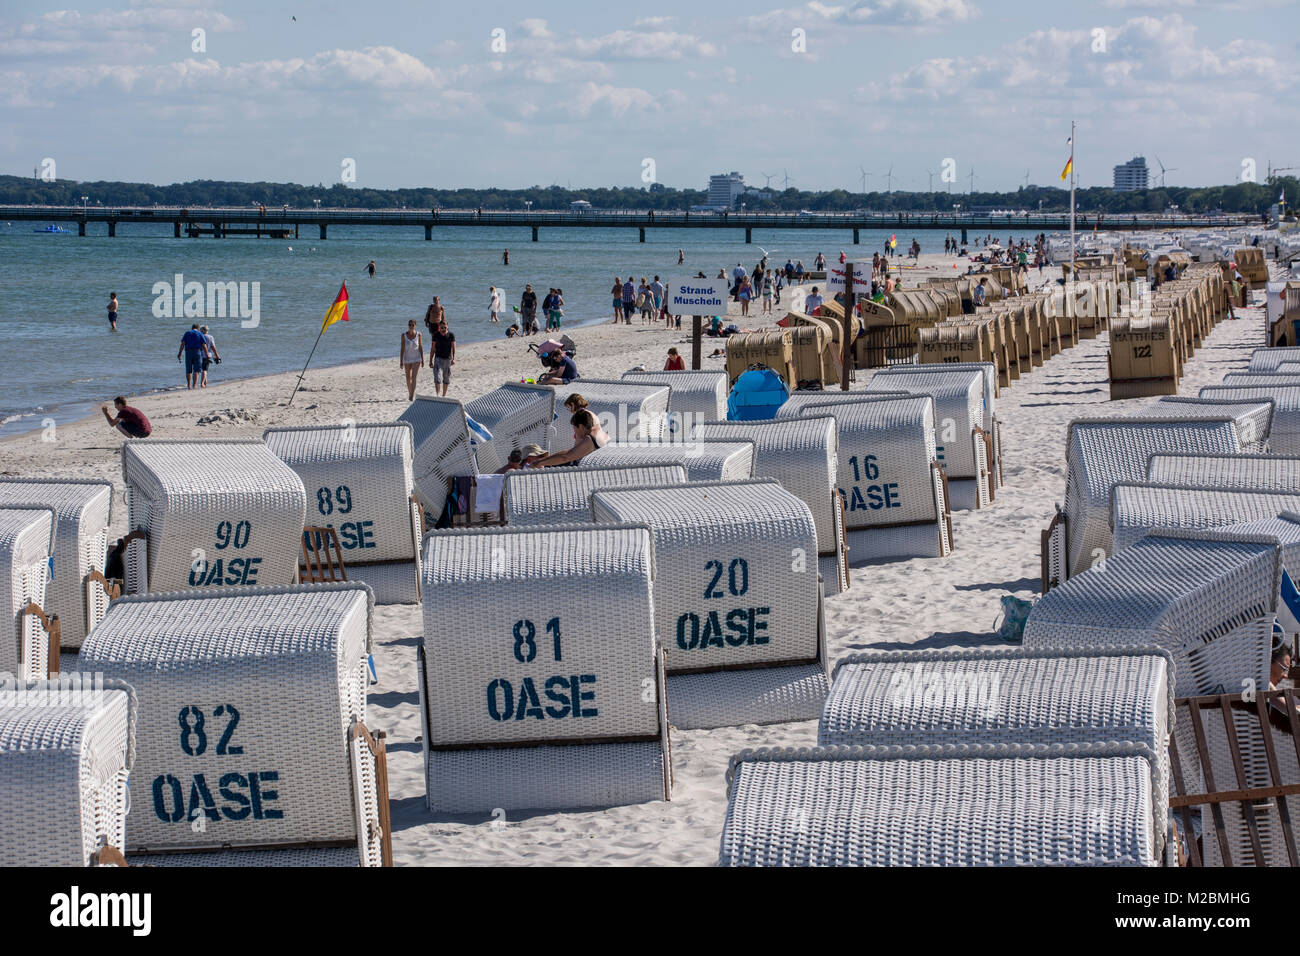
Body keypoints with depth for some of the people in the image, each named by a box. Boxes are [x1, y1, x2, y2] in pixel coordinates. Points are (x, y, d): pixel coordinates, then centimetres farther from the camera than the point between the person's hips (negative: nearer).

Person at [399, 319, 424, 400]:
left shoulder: (418, 335, -4)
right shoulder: (404, 335, -5)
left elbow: (420, 347, 3)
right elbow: (402, 348, -3)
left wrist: (422, 360, 3)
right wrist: (401, 361, -5)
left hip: (416, 359, -2)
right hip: (407, 359, 2)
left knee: (414, 377, -13)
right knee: (408, 378, 11)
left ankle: (411, 397, -15)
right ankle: (409, 393, 32)